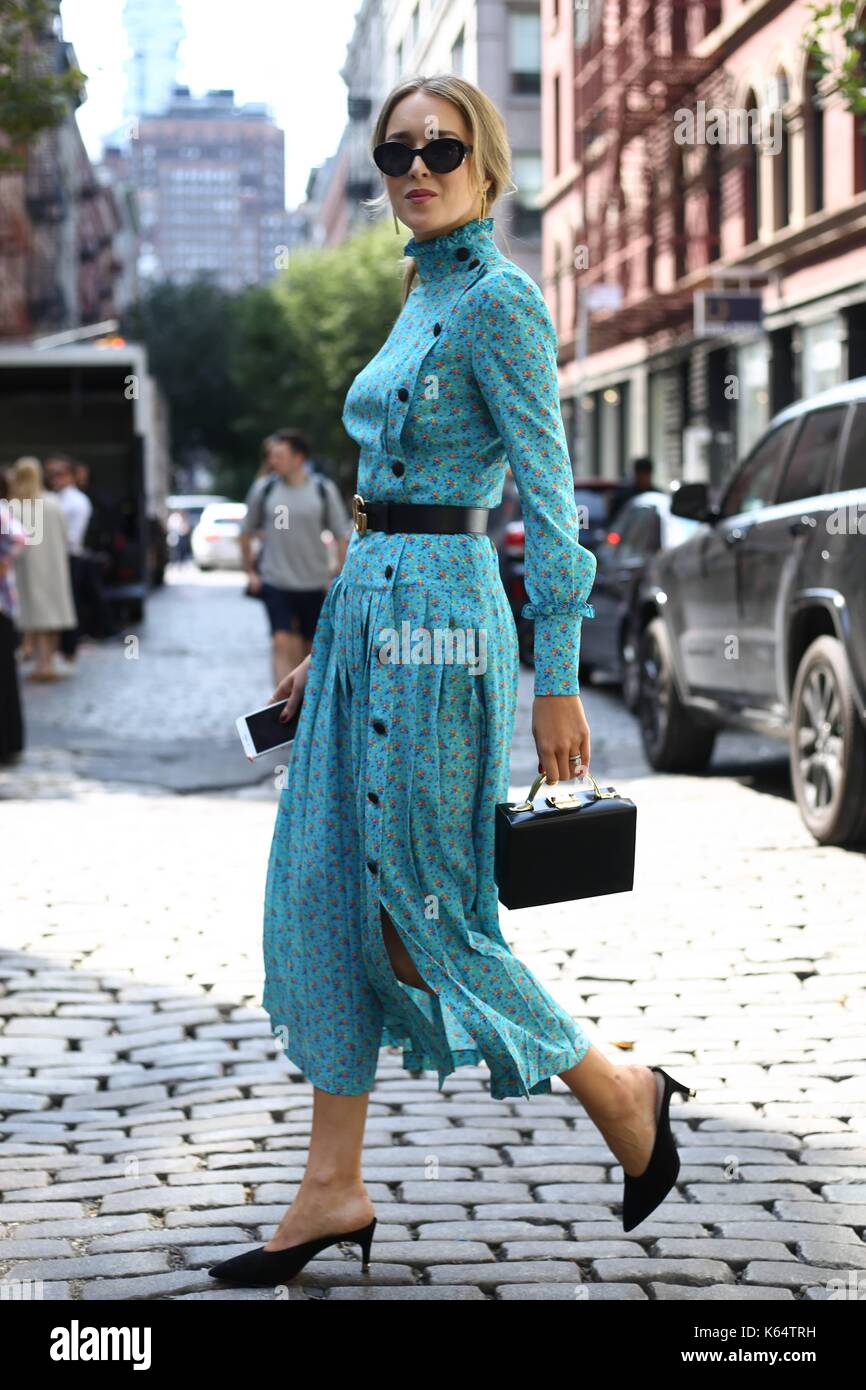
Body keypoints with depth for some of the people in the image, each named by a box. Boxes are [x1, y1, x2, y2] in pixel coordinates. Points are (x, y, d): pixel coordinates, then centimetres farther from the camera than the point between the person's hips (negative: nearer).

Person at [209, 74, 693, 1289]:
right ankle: (335, 1188, 13)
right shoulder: (420, 302, 17)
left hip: (438, 616, -9)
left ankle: (619, 1092, 16)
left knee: (419, 913, -3)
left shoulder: (500, 301, -10)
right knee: (324, 899, 7)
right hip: (369, 611, 9)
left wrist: (560, 679, -19)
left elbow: (548, 496, -15)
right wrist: (329, 645, 23)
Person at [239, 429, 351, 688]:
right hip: (275, 582, -1)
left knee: (311, 649, 10)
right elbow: (247, 532, 11)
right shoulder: (264, 488, 0)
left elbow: (342, 536, 4)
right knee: (283, 643, -14)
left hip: (314, 584, 1)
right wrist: (250, 572, 10)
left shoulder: (324, 489, -1)